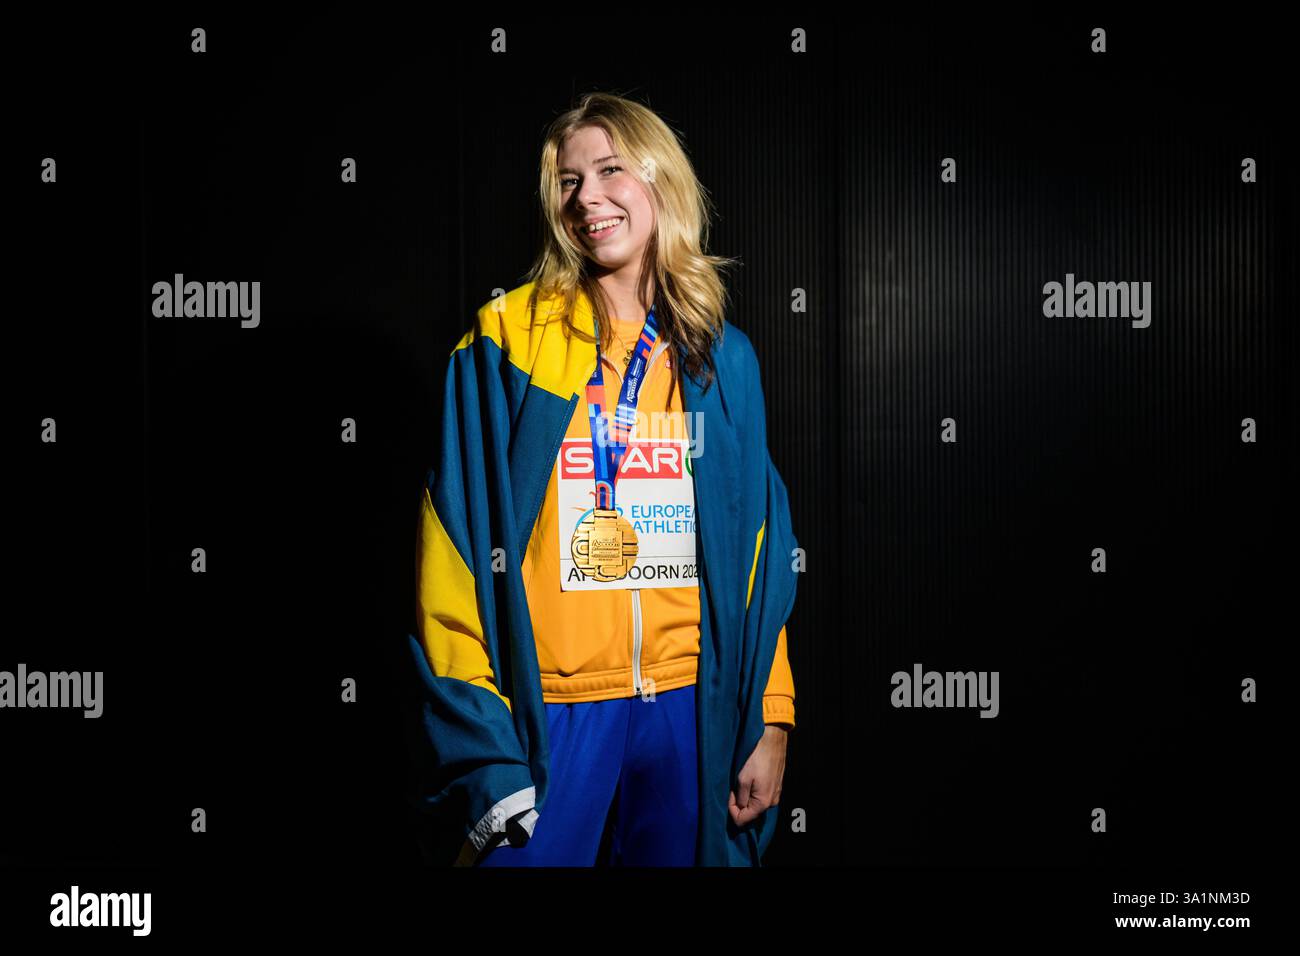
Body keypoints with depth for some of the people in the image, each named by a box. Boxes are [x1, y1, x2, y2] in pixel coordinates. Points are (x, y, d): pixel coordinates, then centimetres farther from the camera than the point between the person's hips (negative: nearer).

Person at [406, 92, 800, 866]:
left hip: (691, 705, 3)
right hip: (550, 707, -2)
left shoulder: (724, 359, 7)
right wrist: (479, 747, -11)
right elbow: (457, 545, -5)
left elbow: (757, 554, 8)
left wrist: (772, 718, 3)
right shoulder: (509, 340, -2)